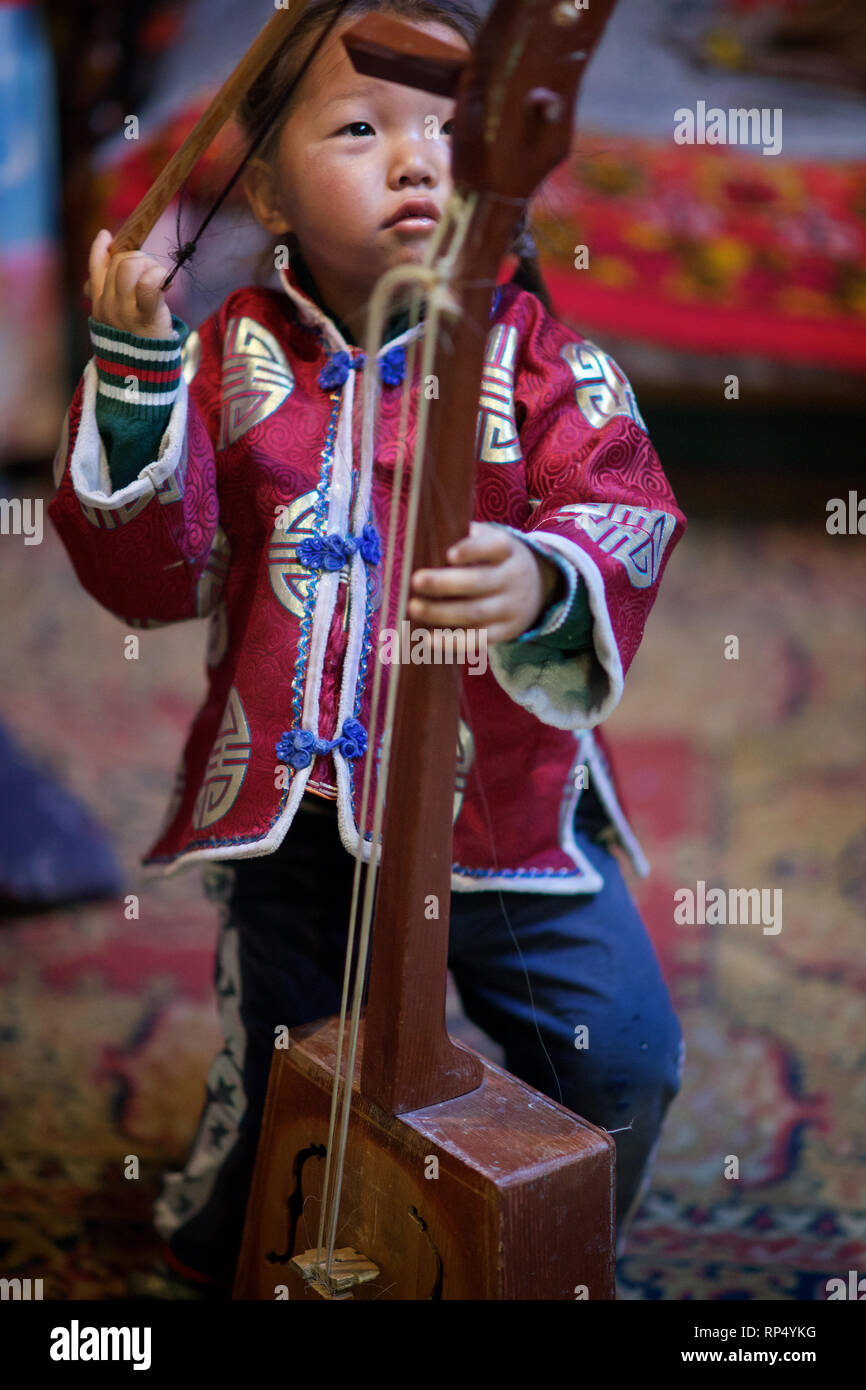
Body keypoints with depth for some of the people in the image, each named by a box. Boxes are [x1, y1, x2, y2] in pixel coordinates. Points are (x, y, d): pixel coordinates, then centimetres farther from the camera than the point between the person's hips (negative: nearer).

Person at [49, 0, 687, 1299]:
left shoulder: (540, 357, -6)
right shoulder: (235, 357, -2)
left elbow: (626, 513, -18)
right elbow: (151, 571, -8)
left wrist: (545, 582, -41)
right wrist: (137, 372, -20)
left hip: (504, 802, 0)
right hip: (290, 814, 1)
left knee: (622, 1062, 2)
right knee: (278, 1080, 15)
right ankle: (221, 1248, 50)